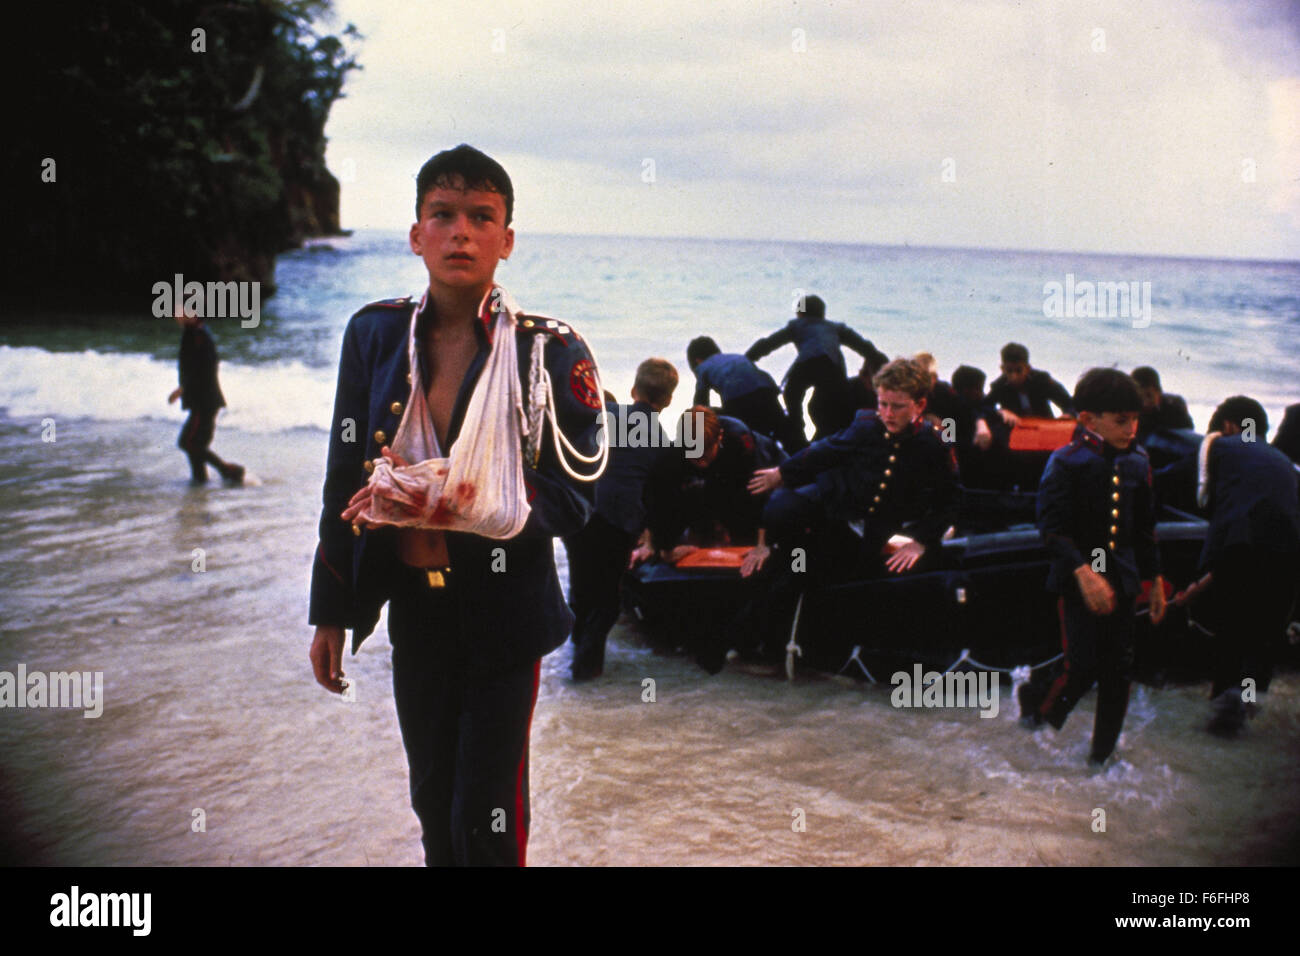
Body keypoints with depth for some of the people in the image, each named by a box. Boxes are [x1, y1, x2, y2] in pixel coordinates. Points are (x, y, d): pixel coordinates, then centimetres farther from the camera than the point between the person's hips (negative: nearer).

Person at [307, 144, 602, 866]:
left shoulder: (550, 351, -9)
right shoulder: (374, 334, 1)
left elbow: (573, 495, -11)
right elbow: (345, 480, 6)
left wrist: (453, 498, -25)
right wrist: (330, 614, 8)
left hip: (503, 615, -3)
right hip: (413, 609, 4)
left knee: (487, 821, -1)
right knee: (432, 802, 17)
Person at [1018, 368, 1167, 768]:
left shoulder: (1137, 463, 5)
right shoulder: (1067, 463, -12)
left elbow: (1145, 528, 15)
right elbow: (1052, 527, -17)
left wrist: (1155, 579, 16)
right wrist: (1083, 572, -27)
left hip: (1122, 580, 5)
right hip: (1079, 580, -5)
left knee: (1118, 668, 6)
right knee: (1083, 666, -9)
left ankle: (1103, 751, 21)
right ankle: (1038, 700, 22)